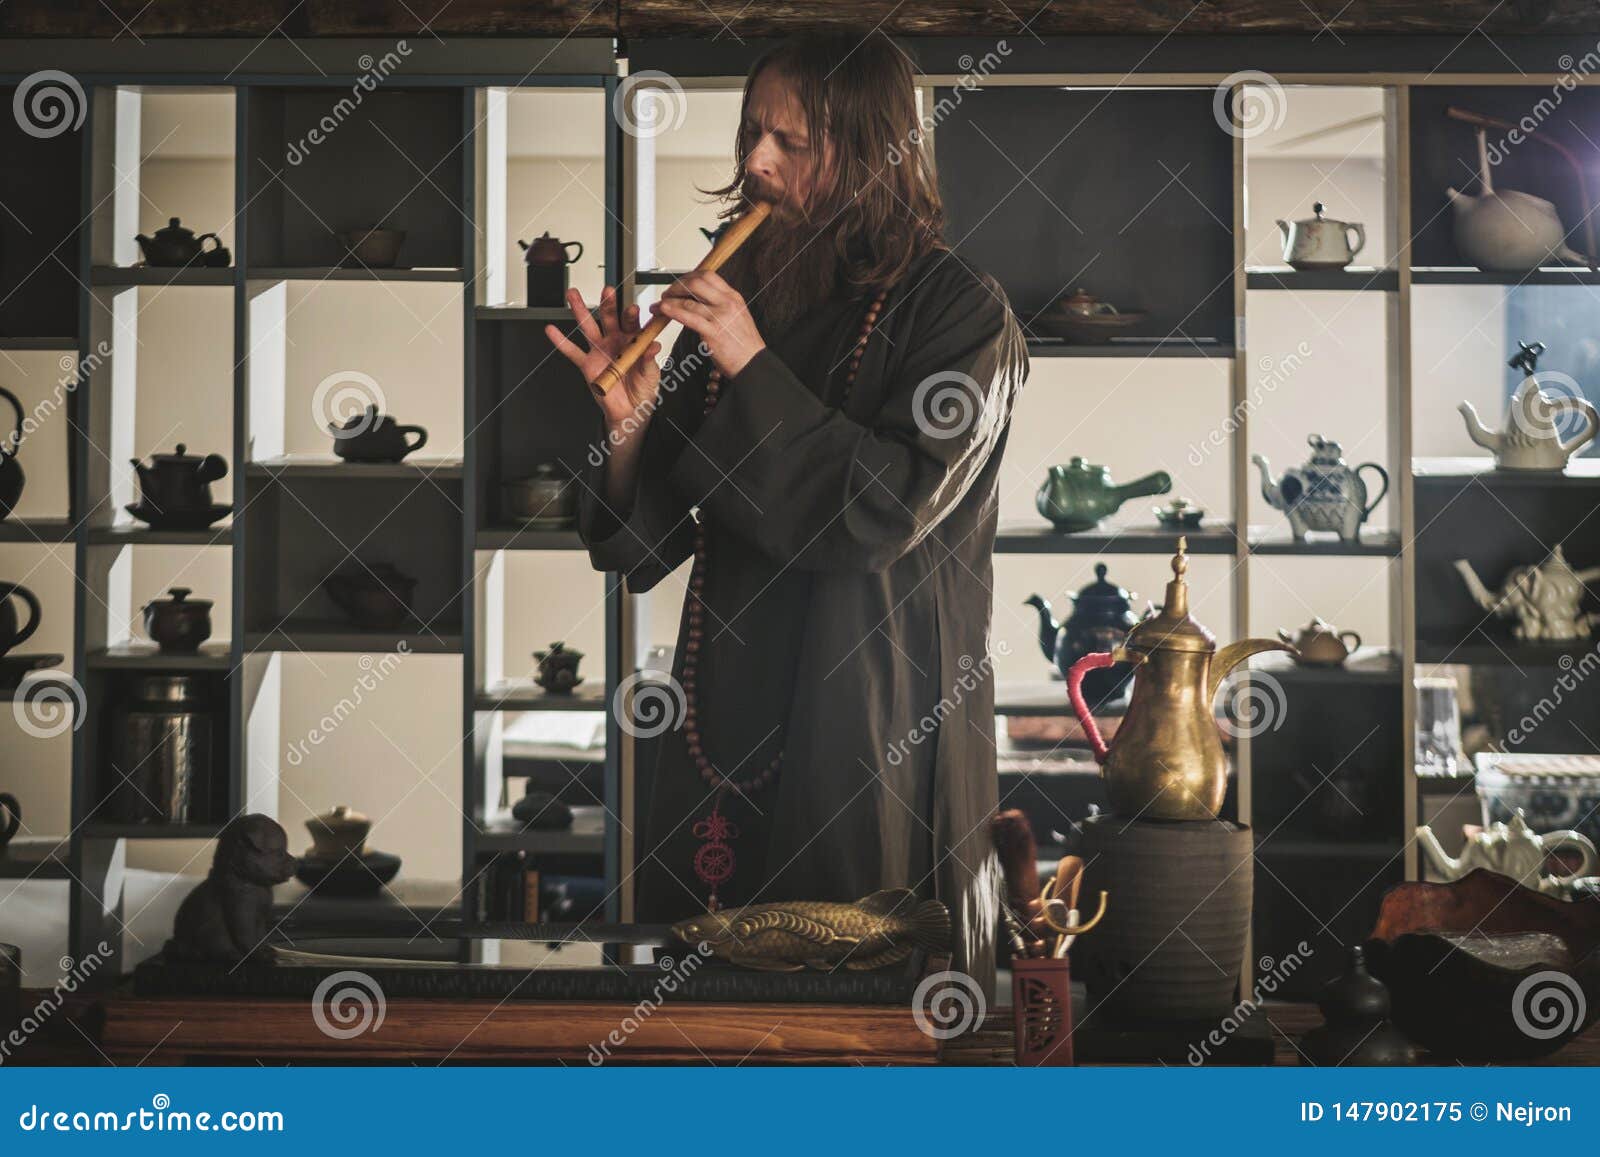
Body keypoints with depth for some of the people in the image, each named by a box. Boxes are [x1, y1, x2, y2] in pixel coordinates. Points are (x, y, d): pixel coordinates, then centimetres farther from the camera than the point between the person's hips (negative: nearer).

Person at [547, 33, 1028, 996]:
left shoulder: (960, 311, -5)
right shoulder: (738, 303, 9)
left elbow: (893, 506, -17)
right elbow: (641, 548, 9)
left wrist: (755, 370, -18)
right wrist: (630, 420, -11)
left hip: (878, 730, -5)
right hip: (728, 721, 5)